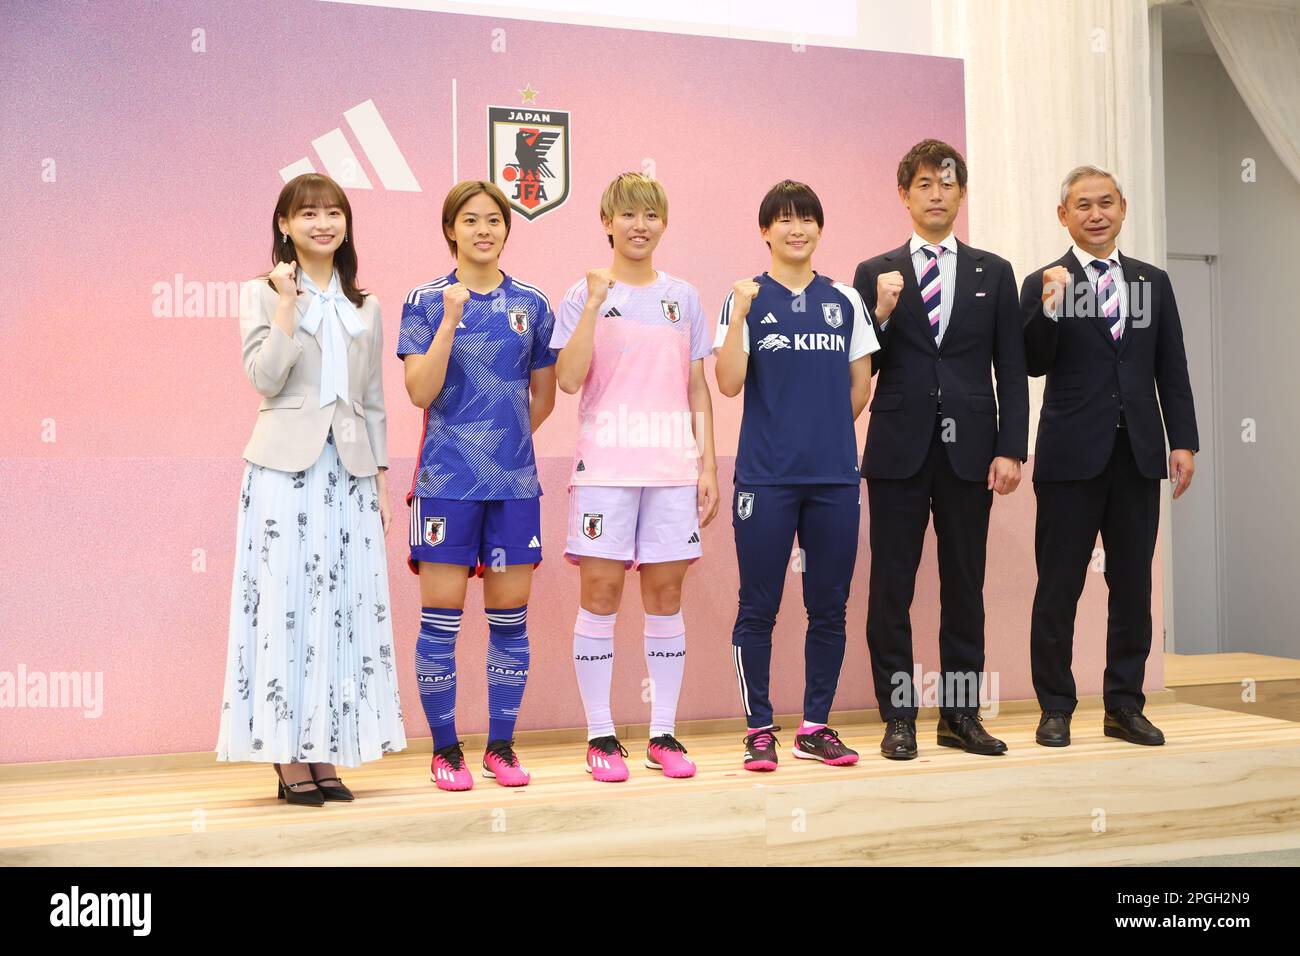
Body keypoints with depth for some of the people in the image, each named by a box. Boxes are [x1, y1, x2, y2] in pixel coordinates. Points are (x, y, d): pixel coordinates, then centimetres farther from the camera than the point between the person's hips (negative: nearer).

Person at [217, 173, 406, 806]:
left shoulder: (364, 307, 14)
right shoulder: (262, 295, 4)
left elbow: (373, 401, 15)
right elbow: (265, 378, -11)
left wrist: (381, 481, 11)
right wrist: (288, 304, -13)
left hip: (350, 468, 4)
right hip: (286, 466, -4)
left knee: (346, 602, 2)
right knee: (286, 598, -4)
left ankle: (326, 751, 10)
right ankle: (288, 757, 2)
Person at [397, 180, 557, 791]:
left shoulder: (531, 304, 8)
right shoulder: (427, 301, 1)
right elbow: (421, 392, -9)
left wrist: (505, 440, 10)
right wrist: (450, 320, -15)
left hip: (514, 481, 3)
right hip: (446, 481, -2)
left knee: (510, 615, 6)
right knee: (441, 617, -1)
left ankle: (501, 746, 18)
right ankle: (445, 749, 12)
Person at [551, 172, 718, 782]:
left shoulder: (682, 298, 12)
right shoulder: (585, 294, 4)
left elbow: (697, 388, 12)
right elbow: (568, 378, -9)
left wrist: (708, 466, 6)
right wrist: (594, 303, -13)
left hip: (672, 467, 2)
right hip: (606, 466, -2)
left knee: (665, 596, 5)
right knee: (600, 595, -2)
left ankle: (663, 734, 13)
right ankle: (600, 736, 8)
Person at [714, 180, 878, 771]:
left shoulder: (845, 301, 10)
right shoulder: (746, 299, 2)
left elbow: (861, 383, 14)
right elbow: (729, 384, -9)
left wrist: (828, 431, 8)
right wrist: (739, 315, -17)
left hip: (835, 477, 3)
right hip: (765, 477, -3)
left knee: (828, 607, 7)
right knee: (758, 609, 0)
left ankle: (815, 727, 18)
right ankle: (759, 730, 11)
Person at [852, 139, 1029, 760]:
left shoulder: (994, 274, 10)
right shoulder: (875, 275, 6)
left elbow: (1012, 370, 7)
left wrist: (1011, 449, -2)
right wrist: (881, 313, -14)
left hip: (969, 451, 1)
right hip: (899, 451, -1)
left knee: (965, 587, 7)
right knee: (891, 590, 1)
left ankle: (961, 714, 17)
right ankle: (898, 717, 10)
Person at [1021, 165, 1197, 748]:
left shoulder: (1154, 282, 12)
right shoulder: (1044, 284, 1)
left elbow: (1172, 370, 11)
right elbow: (1034, 364, -10)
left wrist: (1183, 441, 4)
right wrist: (1049, 308, -25)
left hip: (1138, 456, 4)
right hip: (1072, 456, -3)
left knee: (1133, 586, 8)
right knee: (1058, 587, 2)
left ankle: (1124, 705, 18)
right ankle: (1056, 709, 12)